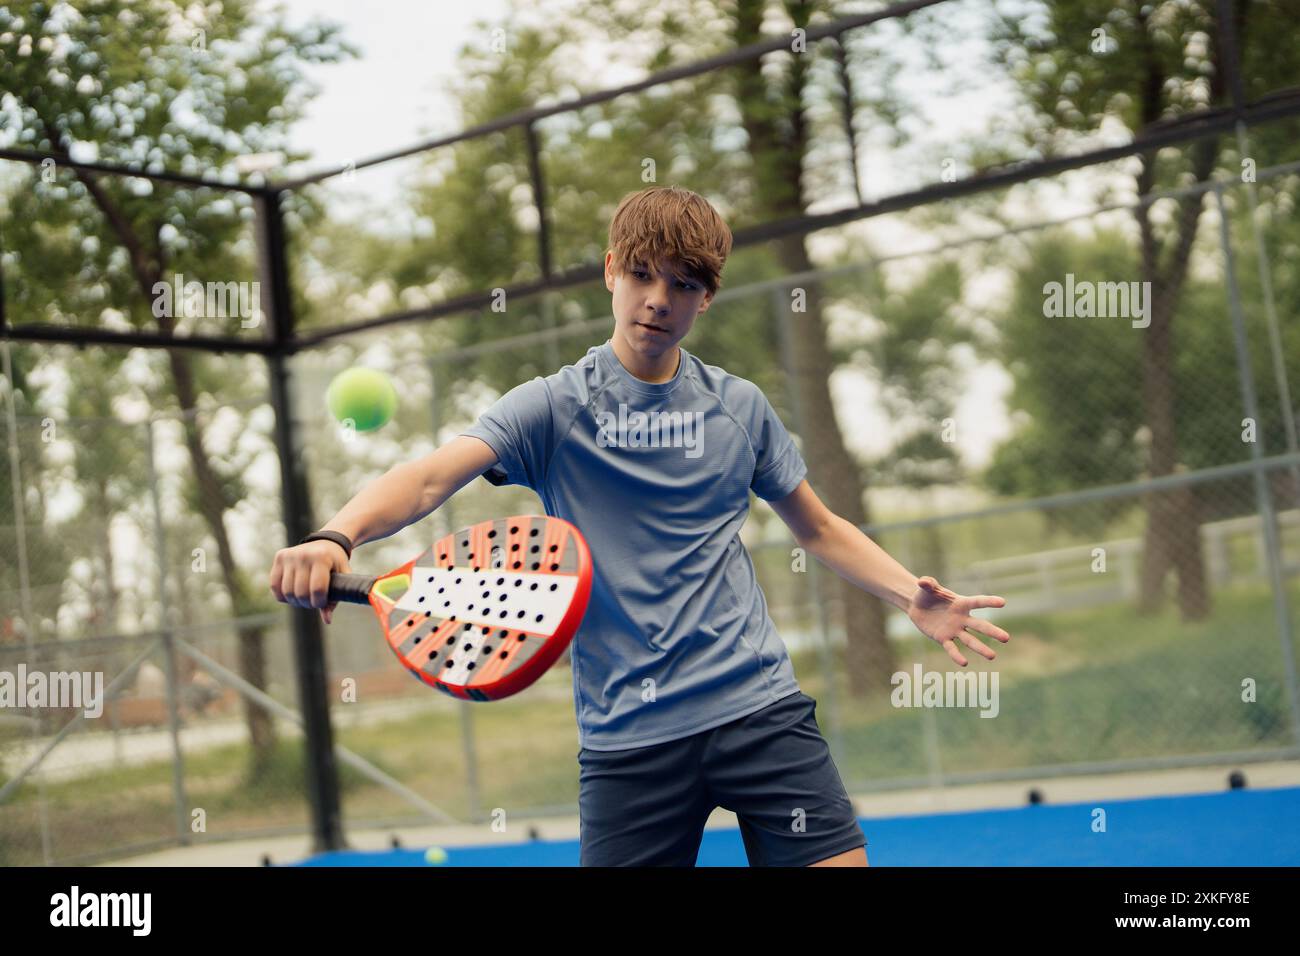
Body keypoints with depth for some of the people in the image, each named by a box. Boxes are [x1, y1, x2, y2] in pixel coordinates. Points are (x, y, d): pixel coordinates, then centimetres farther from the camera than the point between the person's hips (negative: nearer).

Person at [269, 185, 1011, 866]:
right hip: (629, 736, -2)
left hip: (759, 707, 2)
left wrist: (912, 595, 5)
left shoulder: (740, 408, 9)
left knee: (837, 858, -8)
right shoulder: (553, 408, 0)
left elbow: (819, 529, 21)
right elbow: (430, 479, -15)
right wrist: (336, 537, -34)